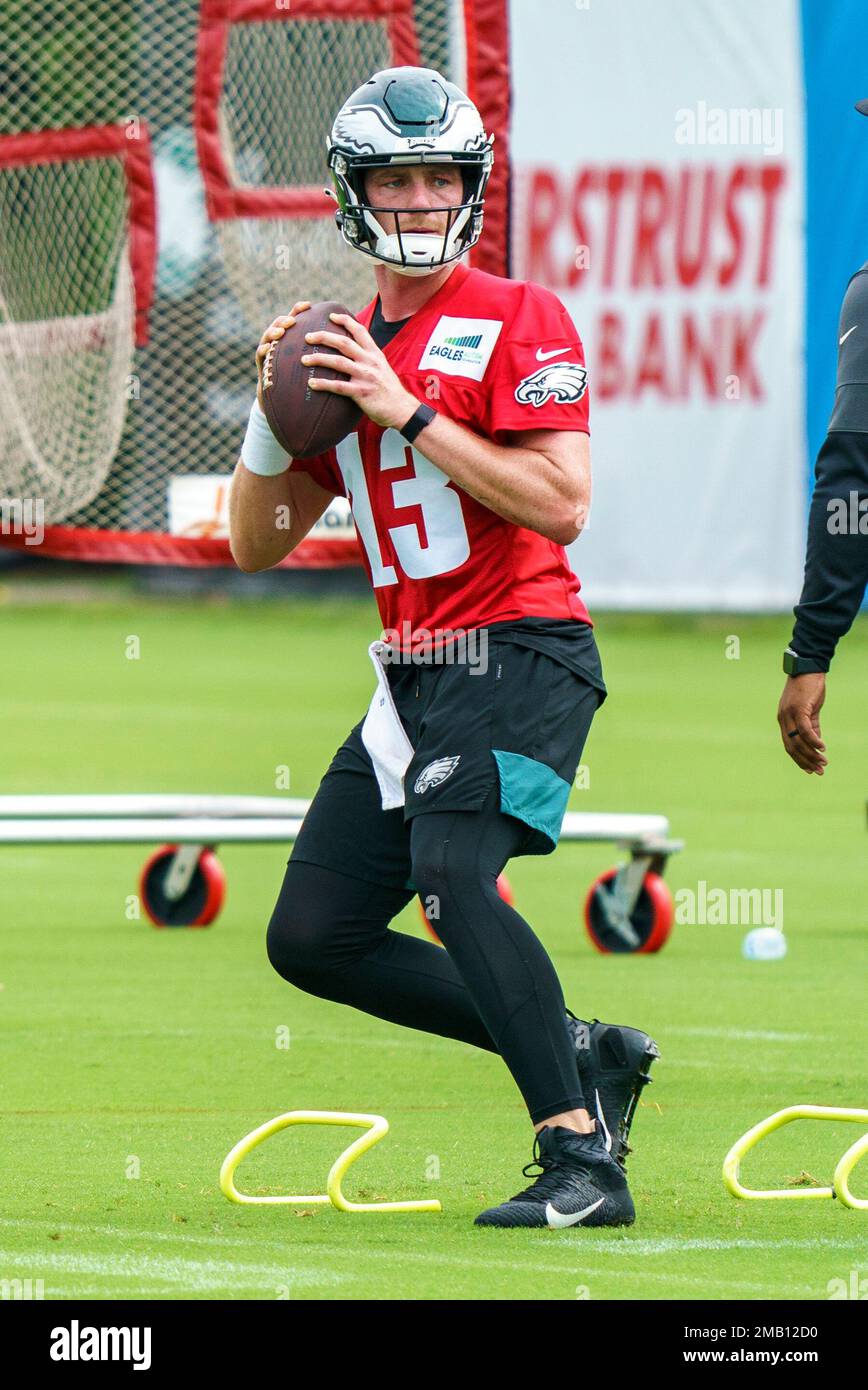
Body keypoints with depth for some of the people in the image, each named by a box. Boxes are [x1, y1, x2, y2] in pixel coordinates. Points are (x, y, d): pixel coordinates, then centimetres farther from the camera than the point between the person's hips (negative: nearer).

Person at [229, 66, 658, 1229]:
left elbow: (562, 504, -17)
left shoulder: (521, 322, -5)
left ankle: (583, 1158, -26)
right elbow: (257, 544, 15)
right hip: (413, 679, 8)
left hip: (521, 653, -8)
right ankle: (581, 1054, 12)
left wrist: (410, 412, -17)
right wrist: (274, 414, -2)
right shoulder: (344, 352, 15)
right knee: (313, 938, 4)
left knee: (452, 870, -30)